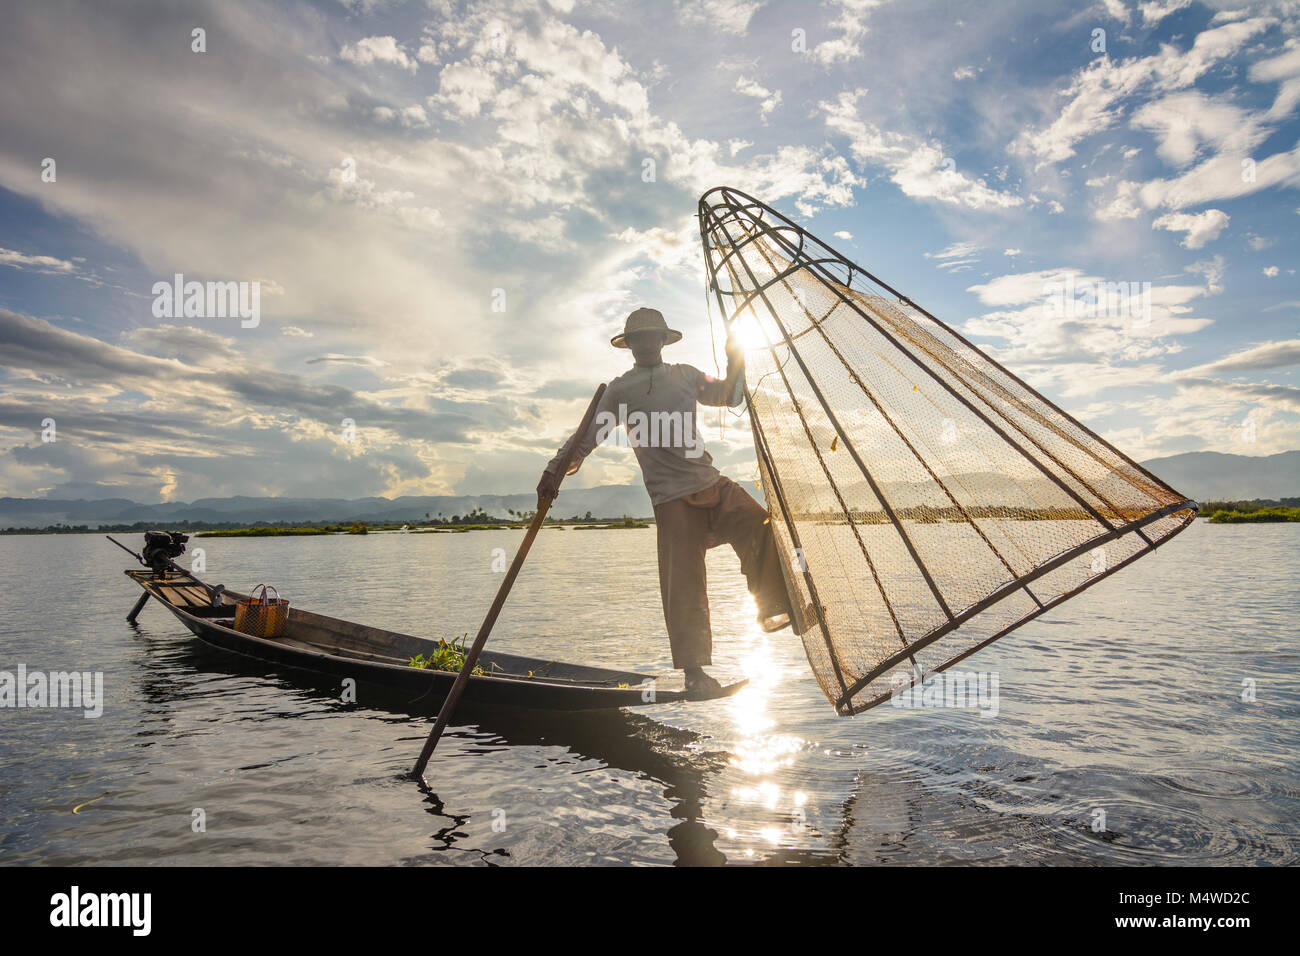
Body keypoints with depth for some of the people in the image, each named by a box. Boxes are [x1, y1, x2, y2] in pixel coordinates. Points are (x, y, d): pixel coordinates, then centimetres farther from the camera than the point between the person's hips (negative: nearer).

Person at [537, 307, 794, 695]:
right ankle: (694, 671, 3)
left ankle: (774, 610, 1)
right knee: (683, 582, -7)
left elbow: (730, 396, 28)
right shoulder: (620, 390, 7)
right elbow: (588, 434, 10)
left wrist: (735, 361, 13)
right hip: (671, 497, -4)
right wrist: (557, 469, 3)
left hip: (712, 484, 4)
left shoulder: (685, 375, 16)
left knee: (762, 529, -15)